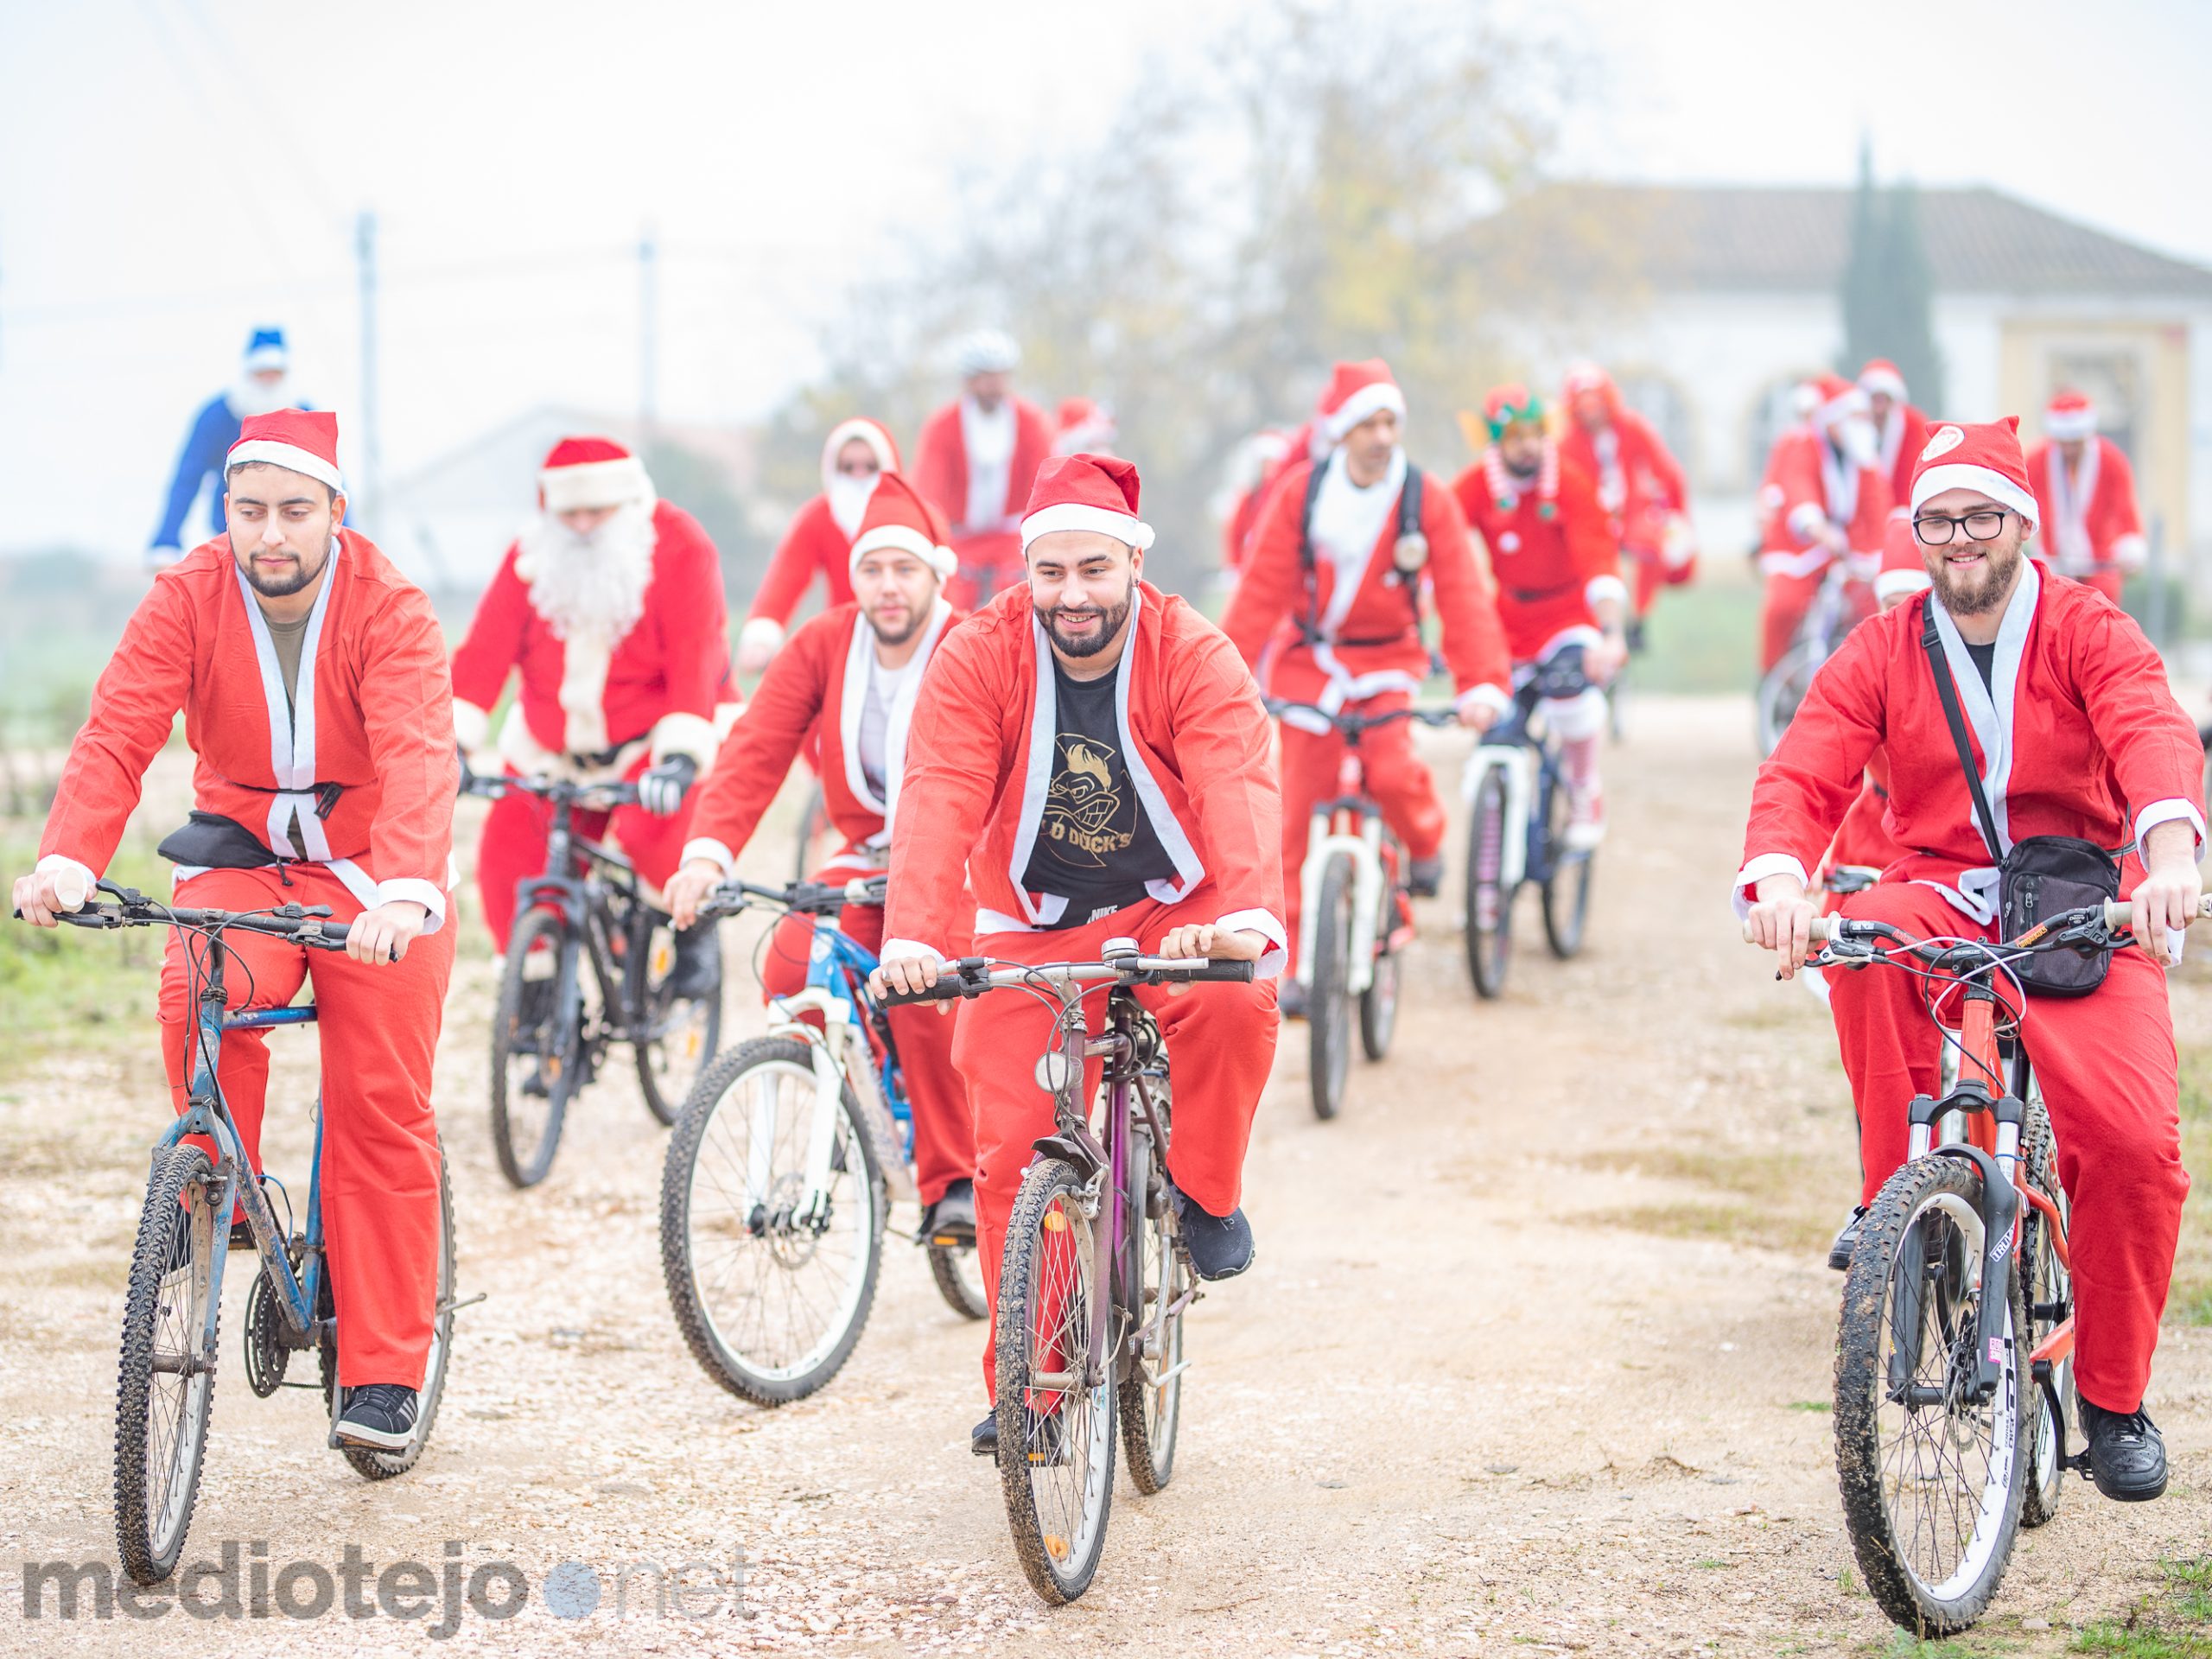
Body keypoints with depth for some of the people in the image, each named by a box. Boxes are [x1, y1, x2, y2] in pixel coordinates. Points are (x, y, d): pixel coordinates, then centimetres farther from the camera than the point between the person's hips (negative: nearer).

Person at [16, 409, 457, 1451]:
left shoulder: (389, 611, -19)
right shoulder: (188, 599, -12)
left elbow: (417, 758, -33)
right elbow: (117, 733, -22)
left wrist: (405, 894, -51)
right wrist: (66, 859, -40)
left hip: (370, 870, -2)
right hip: (240, 856, 2)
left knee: (379, 1113, -6)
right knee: (199, 995, -30)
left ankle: (383, 1376, 0)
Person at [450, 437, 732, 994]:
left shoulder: (678, 547, -16)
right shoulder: (531, 555, -4)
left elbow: (695, 659, -24)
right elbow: (485, 649, -12)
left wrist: (680, 759, -37)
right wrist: (451, 742, -25)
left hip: (656, 738, -4)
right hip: (554, 747, 4)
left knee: (653, 829, -32)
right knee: (506, 854, -10)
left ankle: (695, 937, -3)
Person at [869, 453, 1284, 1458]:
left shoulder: (1195, 659, -17)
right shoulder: (979, 658, -15)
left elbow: (1238, 795, -32)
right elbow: (939, 802, -27)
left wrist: (1248, 919, -52)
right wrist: (913, 938, -43)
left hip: (1175, 912, -1)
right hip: (1034, 927, 1)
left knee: (1236, 1001, -34)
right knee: (1011, 1151, -9)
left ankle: (1206, 1194, -7)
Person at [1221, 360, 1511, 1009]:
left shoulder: (1428, 502, -10)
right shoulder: (1301, 494, -10)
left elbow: (1464, 597, -13)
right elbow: (1261, 588, -9)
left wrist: (1482, 682, -24)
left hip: (1386, 659, -1)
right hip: (1308, 658, 1)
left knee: (1392, 772, -26)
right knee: (1301, 808, -3)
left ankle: (1425, 843, 11)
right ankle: (1291, 964, 6)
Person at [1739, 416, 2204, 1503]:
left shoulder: (2088, 632, -1)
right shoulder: (1881, 654, 5)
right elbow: (1804, 771, -8)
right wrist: (1777, 874, -31)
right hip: (1942, 902, 1)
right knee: (1868, 938, -36)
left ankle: (2113, 1394, -1)